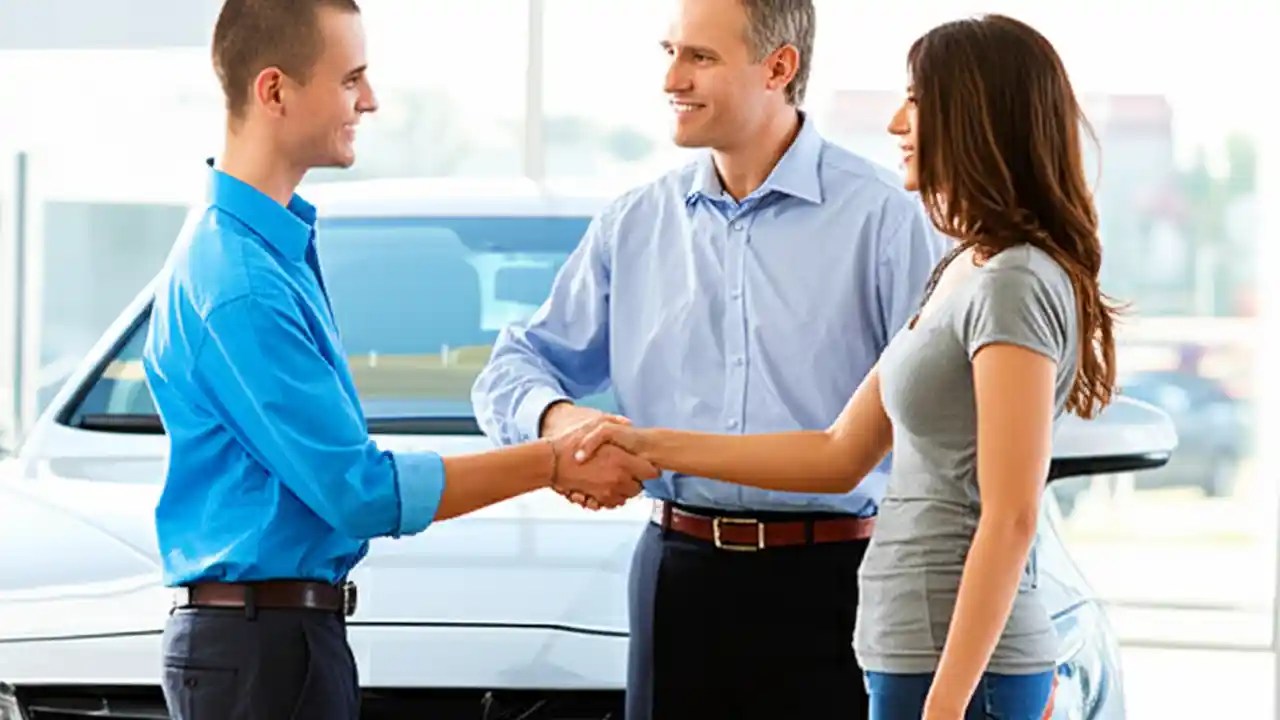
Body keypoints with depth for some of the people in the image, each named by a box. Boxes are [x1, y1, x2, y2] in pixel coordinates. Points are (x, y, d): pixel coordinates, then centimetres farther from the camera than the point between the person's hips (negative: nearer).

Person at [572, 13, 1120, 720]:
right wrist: (654, 446, 16)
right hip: (914, 652, 9)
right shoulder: (962, 275, 16)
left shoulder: (1015, 285, -14)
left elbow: (1010, 520, -18)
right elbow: (840, 455, 18)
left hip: (961, 663, -9)